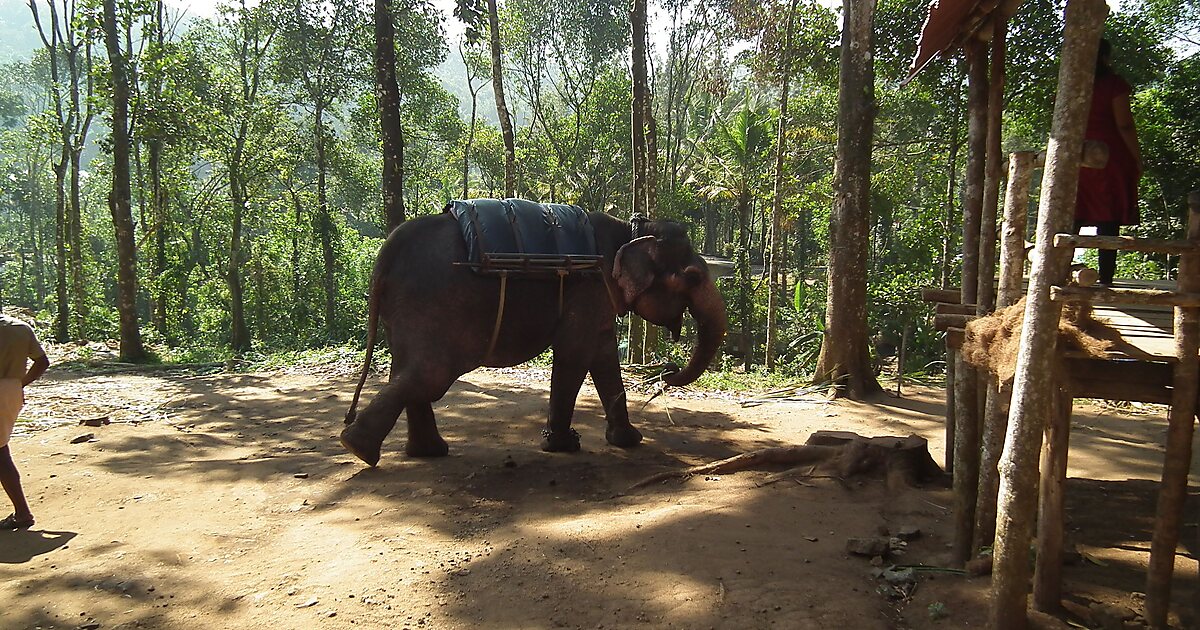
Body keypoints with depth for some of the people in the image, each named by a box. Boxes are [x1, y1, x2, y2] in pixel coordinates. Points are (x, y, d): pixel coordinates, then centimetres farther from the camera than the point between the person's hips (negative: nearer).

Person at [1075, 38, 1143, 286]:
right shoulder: (1114, 83, -4)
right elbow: (1124, 125, -8)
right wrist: (1137, 159, -2)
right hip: (1110, 160, -4)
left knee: (1071, 220, 6)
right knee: (1108, 222, -4)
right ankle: (1105, 280, -5)